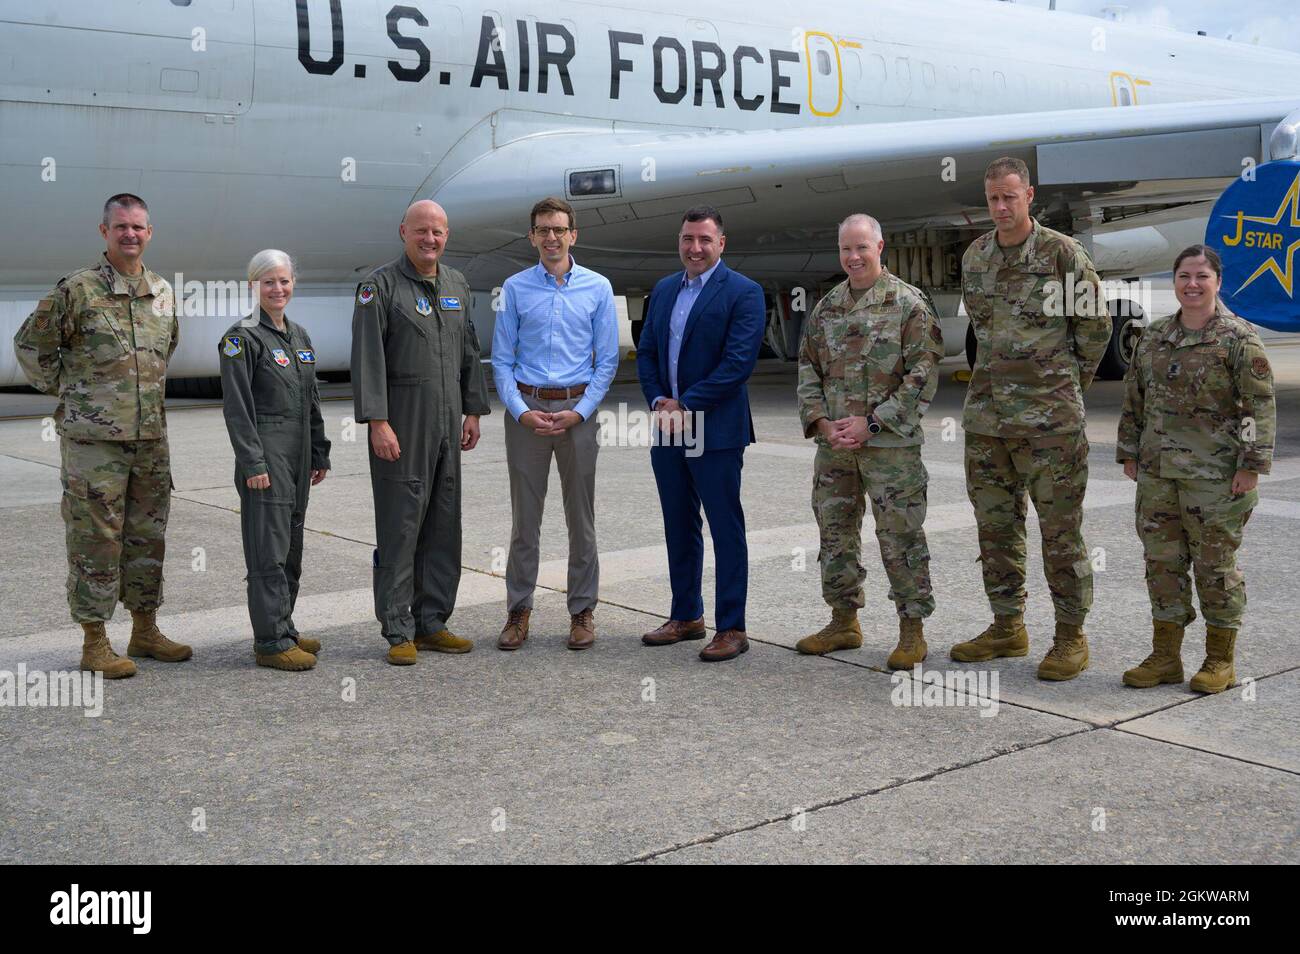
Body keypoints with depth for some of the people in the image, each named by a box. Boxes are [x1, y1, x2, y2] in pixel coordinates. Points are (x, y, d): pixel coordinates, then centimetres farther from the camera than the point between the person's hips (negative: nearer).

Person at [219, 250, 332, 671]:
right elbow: (237, 406, -12)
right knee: (270, 547, -6)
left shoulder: (299, 336, 14)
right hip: (265, 452, -8)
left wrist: (320, 452, 16)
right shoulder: (242, 338, -8)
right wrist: (252, 463, -17)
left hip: (298, 455, 8)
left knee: (291, 545, 12)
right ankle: (271, 641, -2)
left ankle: (283, 628, 22)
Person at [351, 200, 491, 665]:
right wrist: (378, 422, -18)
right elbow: (367, 357, -11)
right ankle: (398, 631, 3)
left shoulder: (457, 285, 14)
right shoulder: (379, 285, -5)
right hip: (400, 424, -6)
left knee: (444, 527, 8)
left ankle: (431, 623, 18)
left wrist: (473, 411, 11)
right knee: (399, 527, -4)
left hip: (447, 425, 6)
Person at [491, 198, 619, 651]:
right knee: (524, 516, 4)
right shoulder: (515, 288, 4)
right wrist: (521, 411, -9)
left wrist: (578, 412, -8)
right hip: (526, 409, 0)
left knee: (581, 516, 5)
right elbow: (501, 359, 4)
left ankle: (582, 611, 15)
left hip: (577, 410, 0)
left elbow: (607, 359, 2)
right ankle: (518, 610, 14)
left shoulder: (597, 288, 3)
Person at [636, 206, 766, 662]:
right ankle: (686, 616, 26)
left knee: (726, 529, -1)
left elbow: (738, 363, -16)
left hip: (716, 431, -7)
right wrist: (659, 401, -4)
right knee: (679, 527, 14)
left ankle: (731, 628, 6)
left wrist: (685, 407, -16)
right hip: (667, 427, 7)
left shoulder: (743, 293, -8)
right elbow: (646, 352, 14)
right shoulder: (663, 290, 14)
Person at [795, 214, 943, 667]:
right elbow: (808, 370, 14)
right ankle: (844, 622, 26)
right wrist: (822, 422, -3)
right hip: (833, 444, 6)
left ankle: (912, 631, 10)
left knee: (900, 537, 0)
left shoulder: (908, 304, -6)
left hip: (890, 444, -6)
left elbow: (923, 375, -11)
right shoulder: (826, 307, 11)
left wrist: (872, 422, -16)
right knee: (835, 534, 12)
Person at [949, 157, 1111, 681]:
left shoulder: (1063, 254, -6)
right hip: (985, 415, 6)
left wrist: (1069, 384, 11)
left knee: (1061, 530, 0)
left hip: (1051, 420, -6)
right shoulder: (974, 257, 10)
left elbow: (1095, 327, 2)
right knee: (995, 526, 11)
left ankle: (1071, 637, 9)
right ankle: (1007, 628, 23)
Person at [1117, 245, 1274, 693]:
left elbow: (1260, 403, -9)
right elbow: (1134, 399, 16)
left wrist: (1252, 464, -13)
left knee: (1215, 564, 3)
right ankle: (1165, 657, 19)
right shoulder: (1154, 337, 11)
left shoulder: (1239, 338, -6)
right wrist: (1129, 452, 13)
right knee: (1162, 561, 9)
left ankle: (1221, 660, 16)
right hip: (1158, 472, 6)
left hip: (1214, 475, -5)